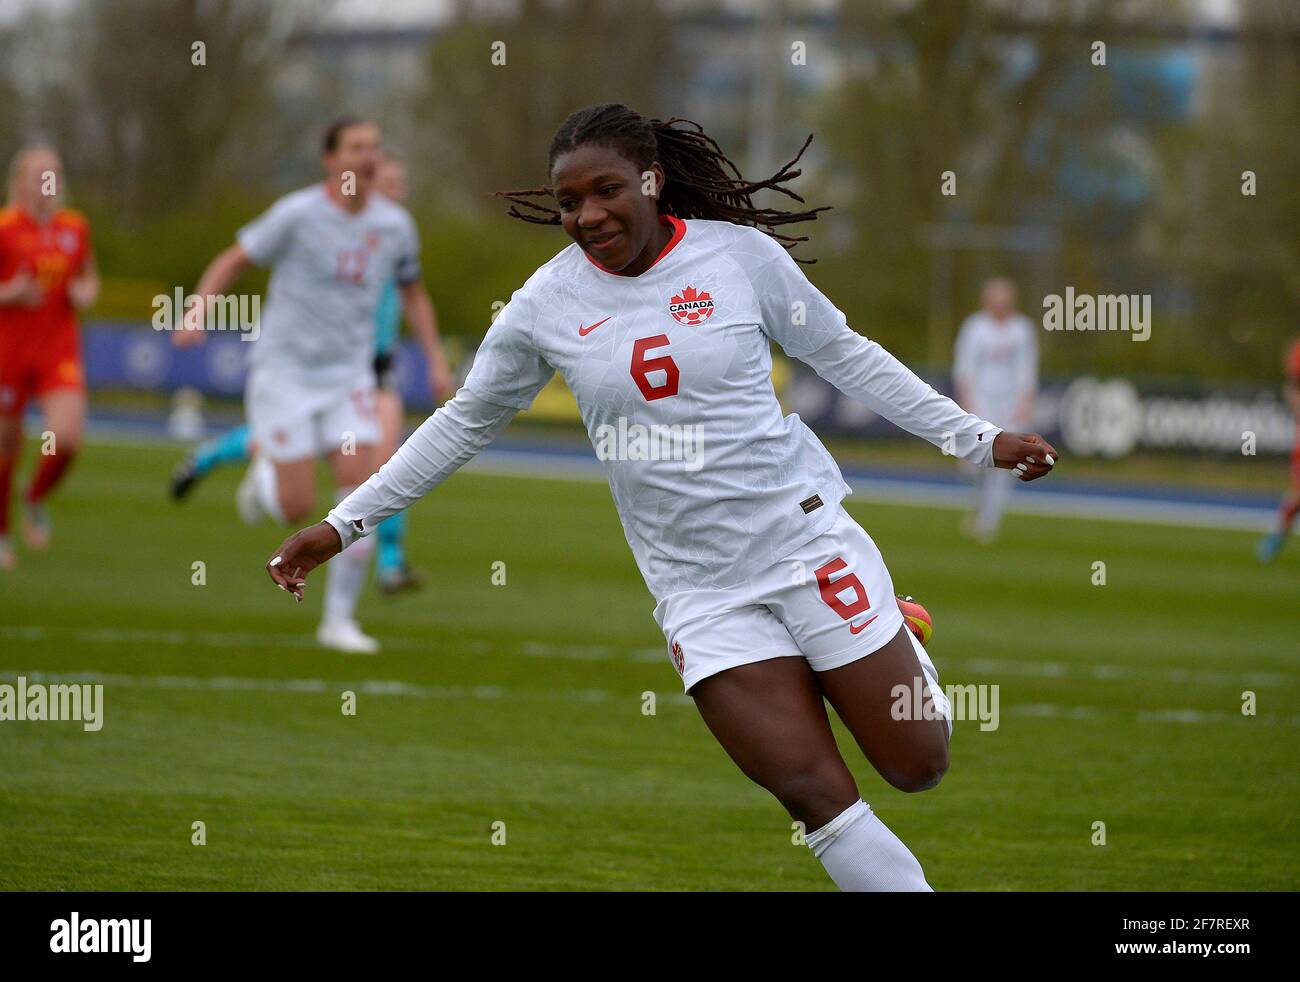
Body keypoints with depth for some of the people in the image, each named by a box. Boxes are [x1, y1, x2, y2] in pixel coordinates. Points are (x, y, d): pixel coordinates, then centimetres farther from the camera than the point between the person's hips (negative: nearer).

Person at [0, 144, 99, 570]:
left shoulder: (75, 227, 4)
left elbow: (88, 276, 19)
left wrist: (86, 292, -2)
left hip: (59, 348, 3)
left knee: (66, 438, -17)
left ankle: (36, 499, 14)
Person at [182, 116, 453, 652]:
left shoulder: (395, 225, 1)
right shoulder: (298, 214, -12)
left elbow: (412, 291, 18)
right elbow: (231, 261, -6)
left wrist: (436, 358, 9)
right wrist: (198, 310, -23)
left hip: (349, 375, 4)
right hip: (284, 371, -4)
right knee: (296, 506, -7)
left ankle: (339, 619, -1)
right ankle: (264, 472, 31)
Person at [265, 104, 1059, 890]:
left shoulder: (741, 255, -6)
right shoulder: (546, 304, -1)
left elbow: (846, 357, 7)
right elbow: (463, 426, 11)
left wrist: (979, 439, 8)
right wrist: (344, 527, 10)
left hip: (807, 536, -1)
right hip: (702, 590, 1)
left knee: (918, 767, 2)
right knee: (815, 796, -10)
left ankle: (901, 649, 35)